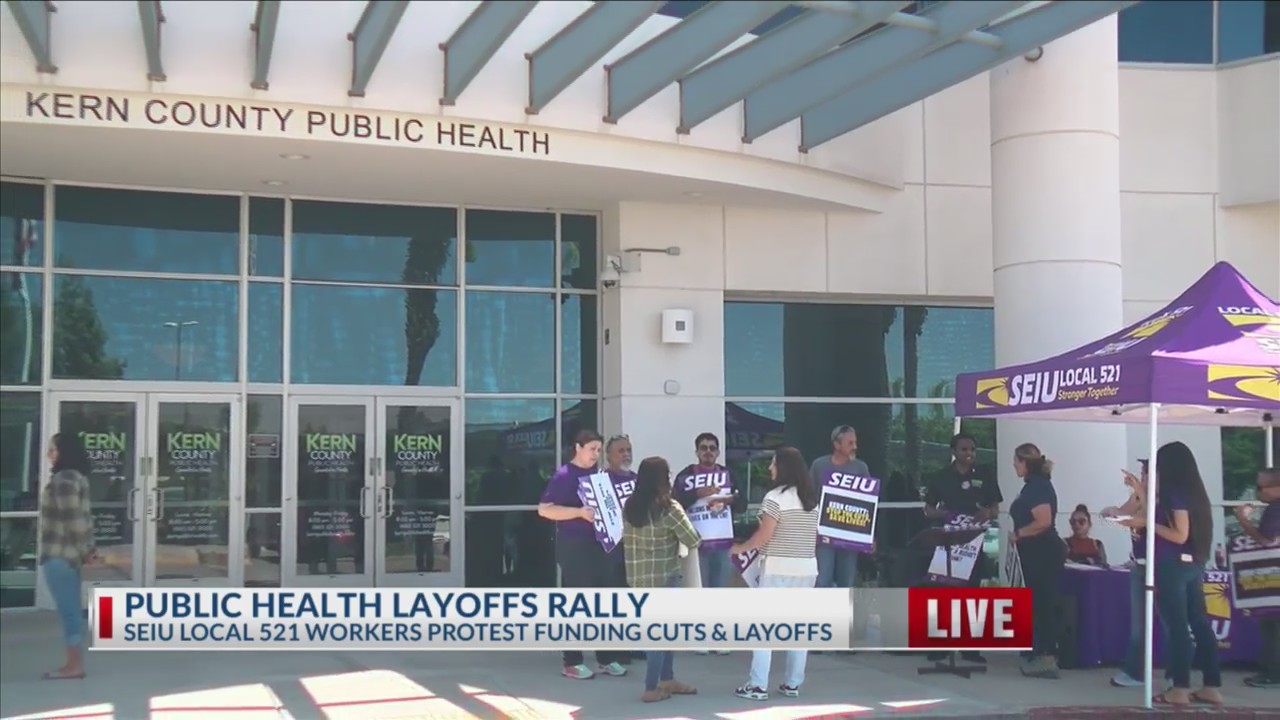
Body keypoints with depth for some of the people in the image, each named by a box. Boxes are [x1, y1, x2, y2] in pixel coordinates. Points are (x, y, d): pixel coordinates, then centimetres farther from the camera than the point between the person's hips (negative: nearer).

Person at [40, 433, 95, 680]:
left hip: (60, 555, -10)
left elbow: (73, 520, -19)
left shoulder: (62, 481, -17)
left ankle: (74, 666, -1)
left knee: (68, 611, -5)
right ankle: (75, 663, 16)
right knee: (72, 611, 12)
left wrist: (83, 550, -10)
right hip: (68, 553, 10)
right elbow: (83, 517, 15)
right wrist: (87, 548, 15)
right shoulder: (77, 477, 14)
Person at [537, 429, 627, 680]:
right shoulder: (564, 475, -9)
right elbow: (544, 509, -16)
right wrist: (580, 512, -25)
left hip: (600, 543, 7)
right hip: (574, 546, -7)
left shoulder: (598, 475, 13)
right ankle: (572, 663, 6)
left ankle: (607, 658, 18)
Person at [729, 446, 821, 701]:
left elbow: (764, 535, -14)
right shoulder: (812, 499, 11)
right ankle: (793, 684, 13)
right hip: (807, 569, 7)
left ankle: (758, 686, -3)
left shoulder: (775, 497, -12)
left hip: (778, 569, -7)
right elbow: (816, 535, 16)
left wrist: (740, 548, 0)